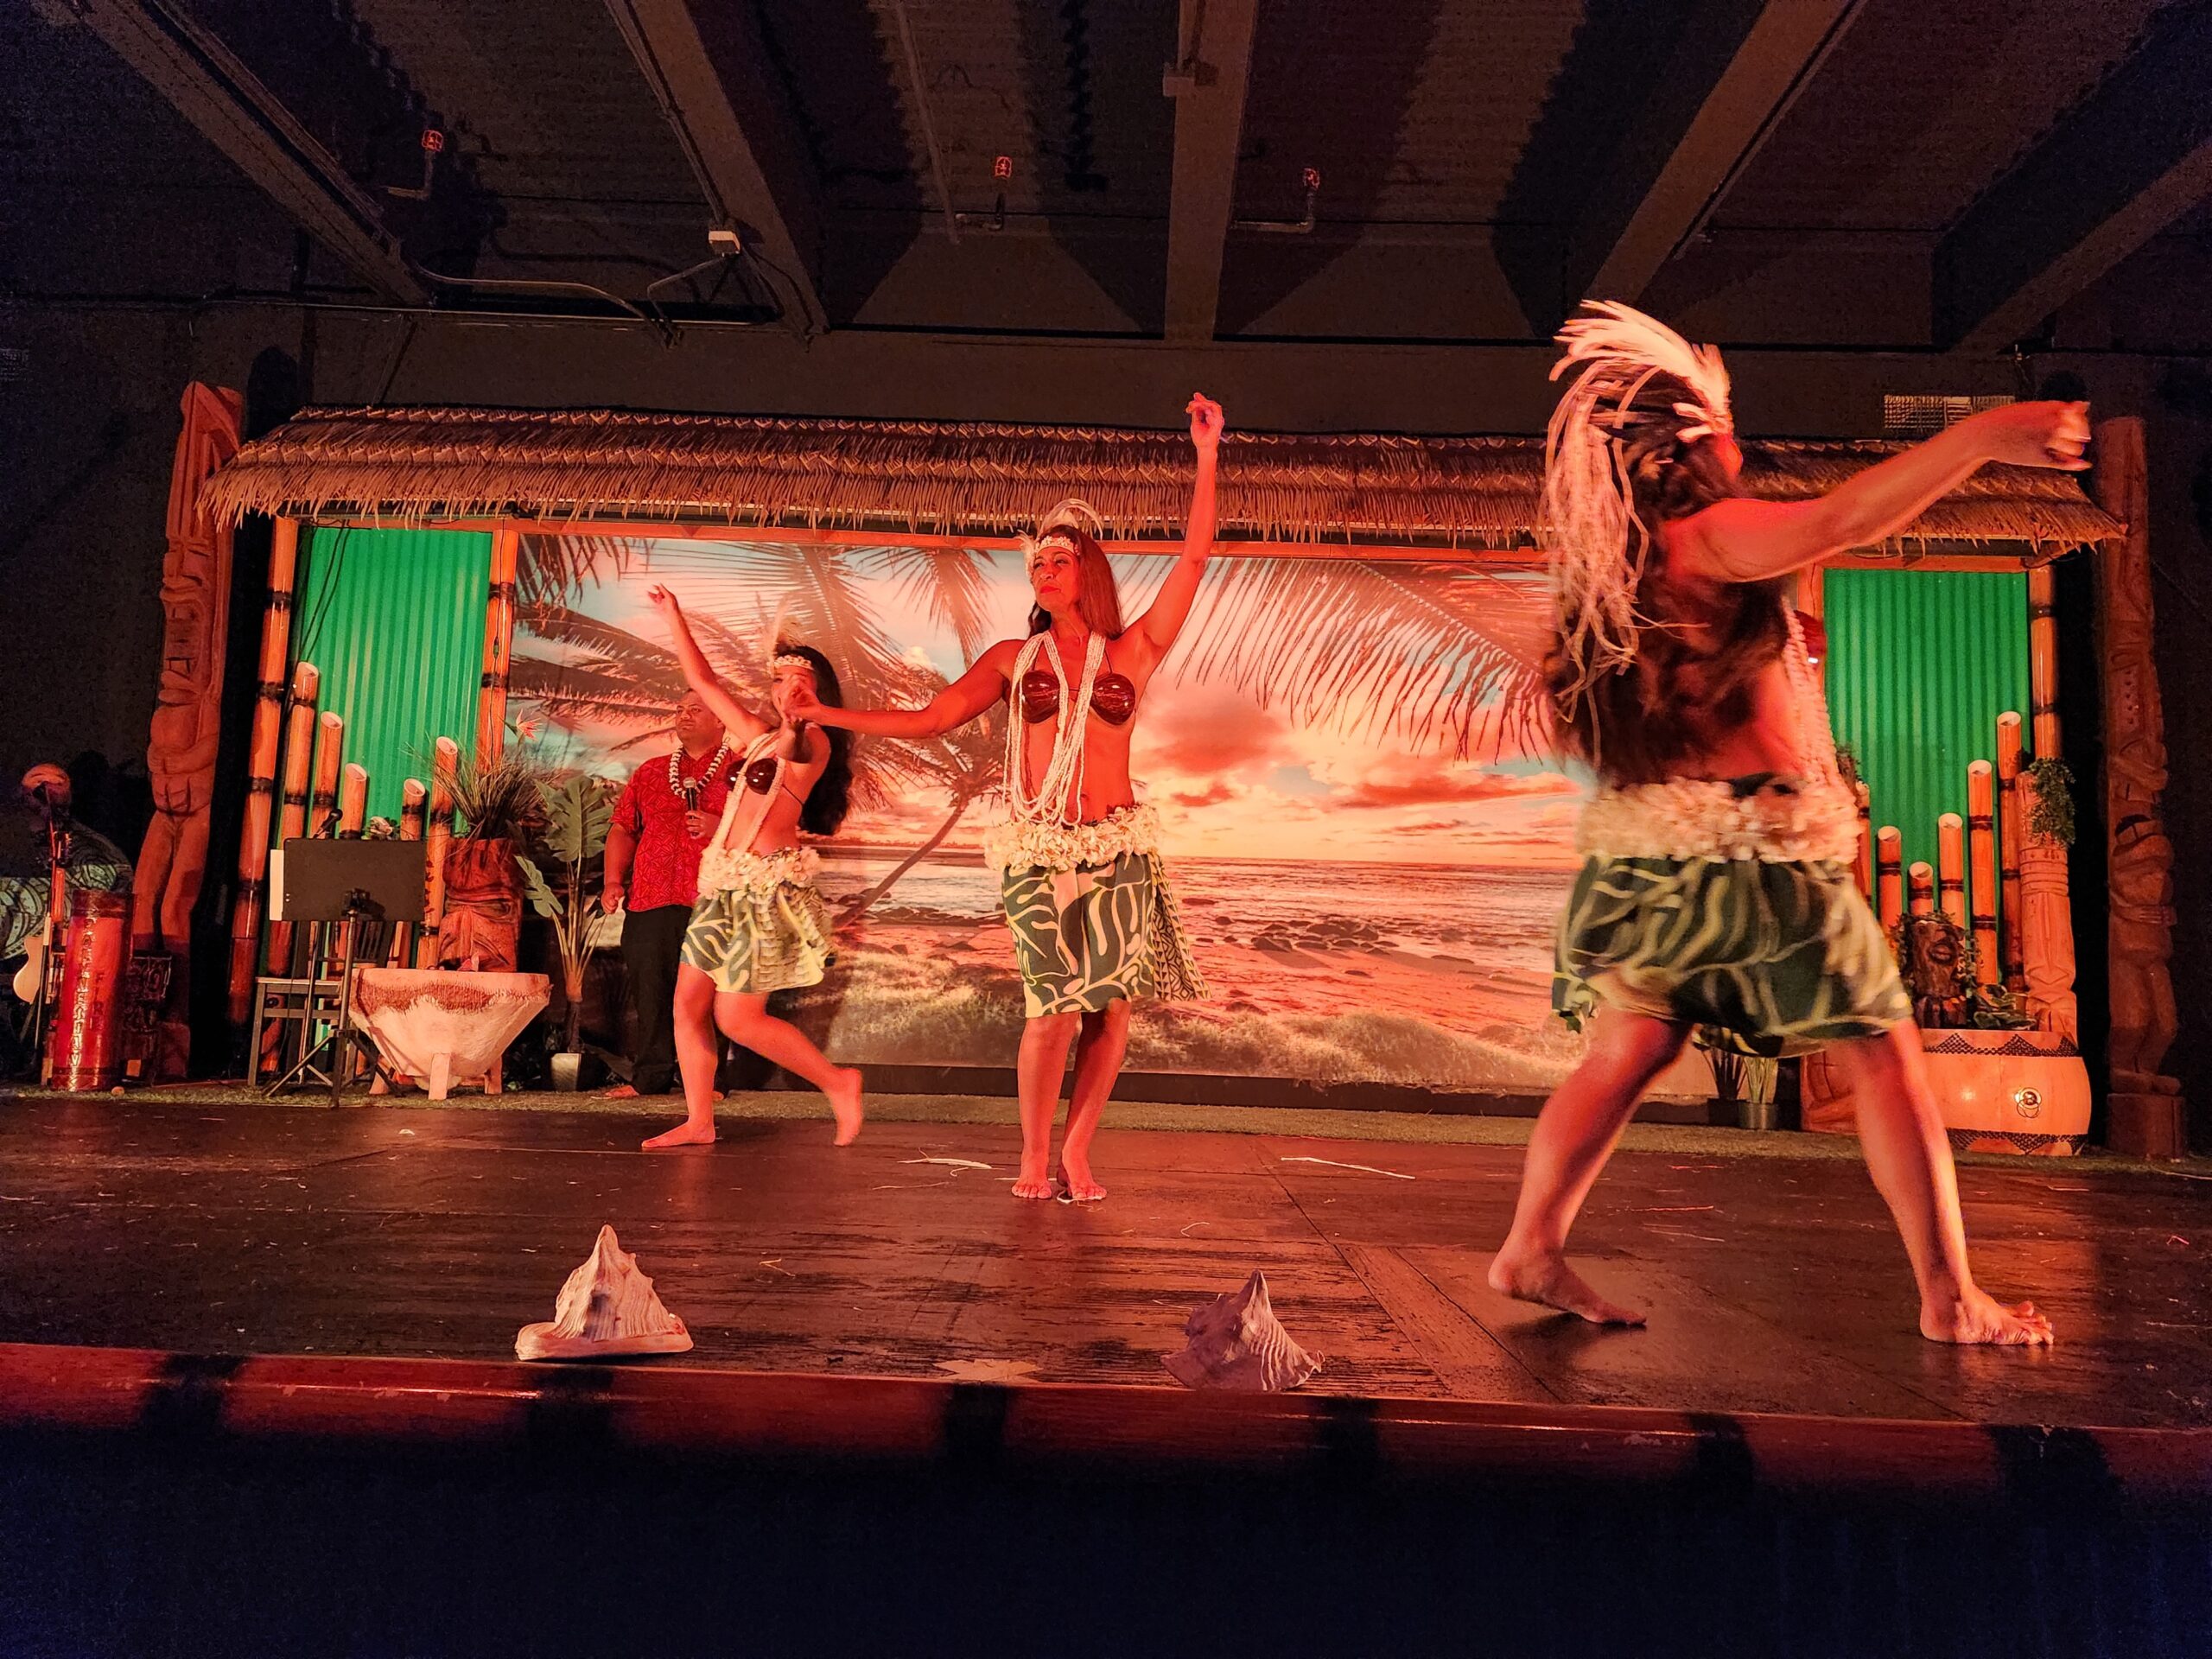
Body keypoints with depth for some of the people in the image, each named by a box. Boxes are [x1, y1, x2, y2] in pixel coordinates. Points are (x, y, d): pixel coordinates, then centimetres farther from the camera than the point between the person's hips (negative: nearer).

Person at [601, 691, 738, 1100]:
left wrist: (721, 828, -14)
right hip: (649, 900, 4)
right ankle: (649, 1077, 13)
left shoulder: (741, 771, 8)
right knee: (649, 991, 3)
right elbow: (623, 828, 19)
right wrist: (614, 880, 6)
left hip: (711, 901, -4)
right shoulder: (650, 773, 23)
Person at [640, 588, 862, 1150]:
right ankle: (698, 1121, 13)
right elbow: (704, 682, 24)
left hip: (766, 886, -9)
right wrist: (674, 619, 25)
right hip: (726, 887, 9)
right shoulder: (763, 737, 17)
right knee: (687, 1003, 5)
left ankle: (837, 1082, 5)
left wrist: (792, 729, -53)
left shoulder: (813, 743, -7)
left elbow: (796, 750, -33)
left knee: (738, 1017, -9)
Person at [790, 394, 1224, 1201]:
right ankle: (1034, 1154, 11)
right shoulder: (1013, 658, 12)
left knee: (1111, 1008, -1)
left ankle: (1077, 1152, 16)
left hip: (1118, 848, 1)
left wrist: (1206, 458, 2)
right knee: (1054, 1008, -9)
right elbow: (928, 719, 8)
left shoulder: (1132, 651, 9)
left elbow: (1194, 560, 4)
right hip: (1039, 851, -1)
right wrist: (827, 714, 1)